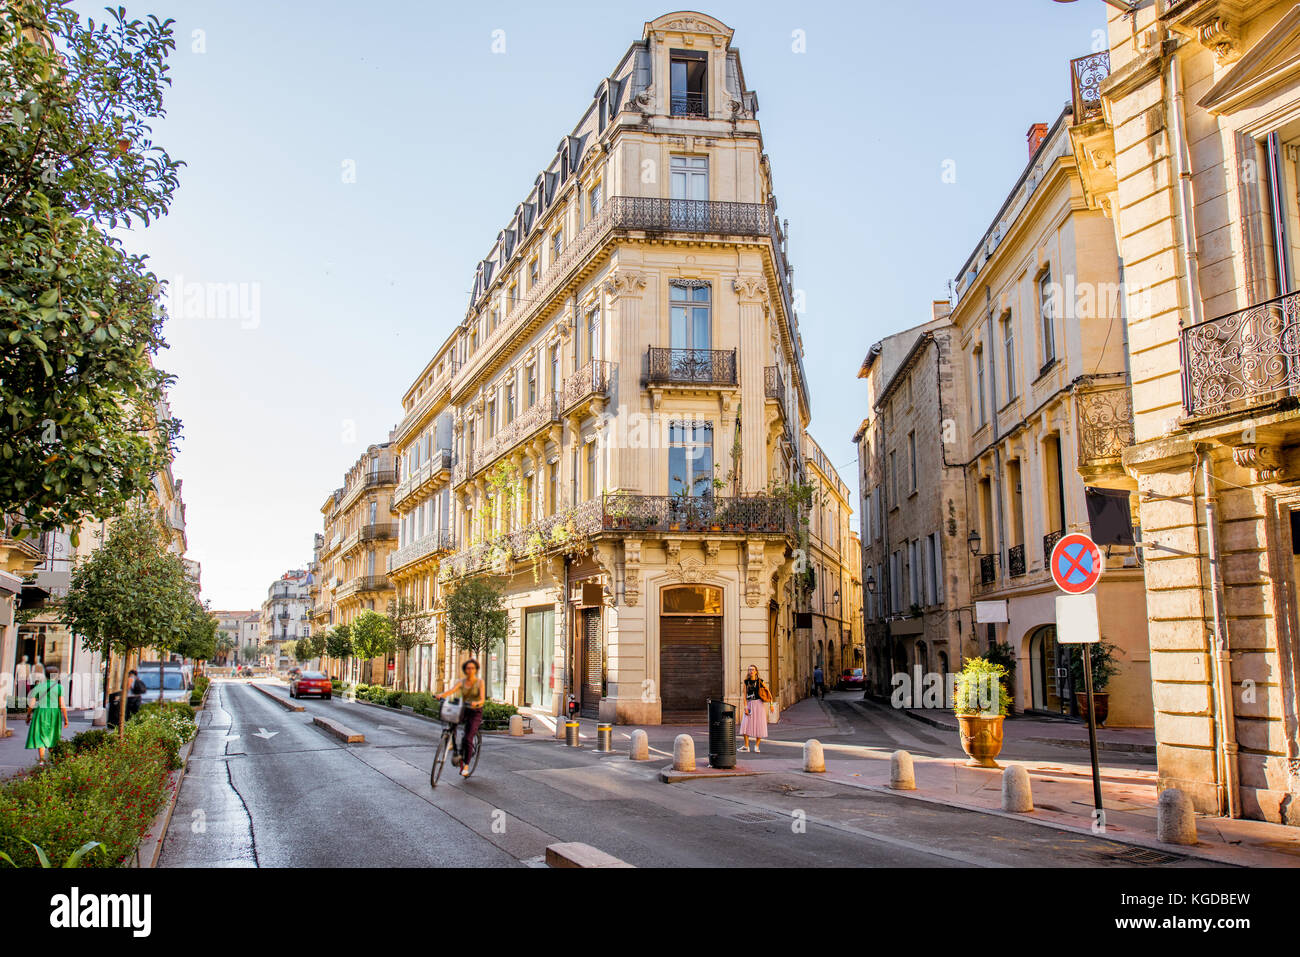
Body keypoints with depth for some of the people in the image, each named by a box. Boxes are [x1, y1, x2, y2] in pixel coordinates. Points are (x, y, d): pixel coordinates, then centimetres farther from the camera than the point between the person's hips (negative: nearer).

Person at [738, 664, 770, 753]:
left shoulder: (760, 681, 0)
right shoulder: (746, 682, 5)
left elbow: (768, 692, 4)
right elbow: (745, 695, 2)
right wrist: (745, 707, -7)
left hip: (759, 704, -2)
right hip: (749, 704, 2)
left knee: (759, 725, -1)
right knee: (745, 724, -6)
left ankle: (757, 746, 10)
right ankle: (746, 746, 1)